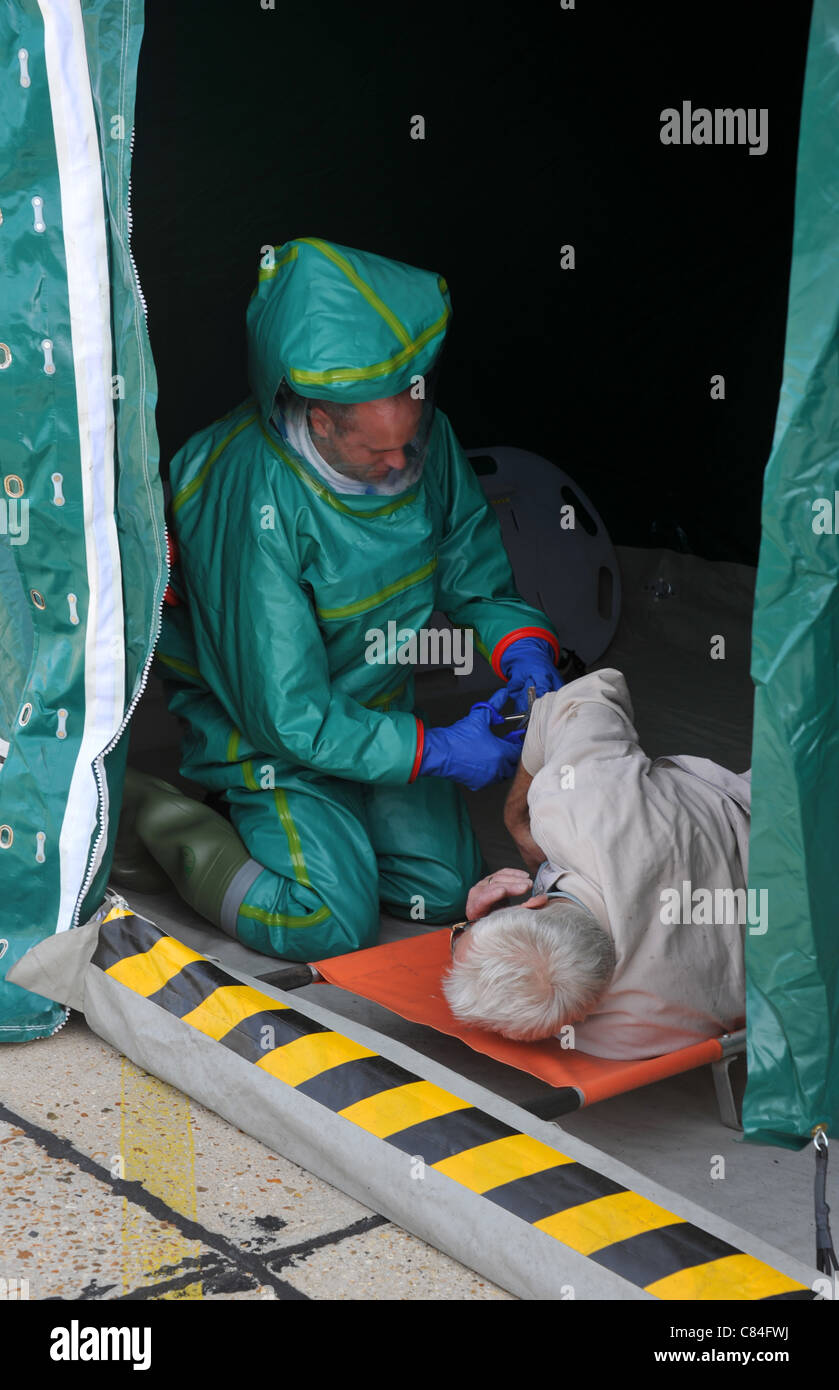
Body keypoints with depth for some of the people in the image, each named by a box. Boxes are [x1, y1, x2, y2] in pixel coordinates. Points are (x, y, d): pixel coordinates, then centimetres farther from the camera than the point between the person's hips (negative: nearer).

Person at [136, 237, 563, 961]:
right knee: (332, 923, -15)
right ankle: (167, 819, 5)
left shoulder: (425, 437, -15)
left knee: (449, 892, 6)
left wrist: (525, 652, -18)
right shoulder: (253, 499, -35)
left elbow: (476, 568, 2)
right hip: (267, 726, -6)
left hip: (377, 706, 7)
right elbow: (289, 715, -31)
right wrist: (437, 750, -29)